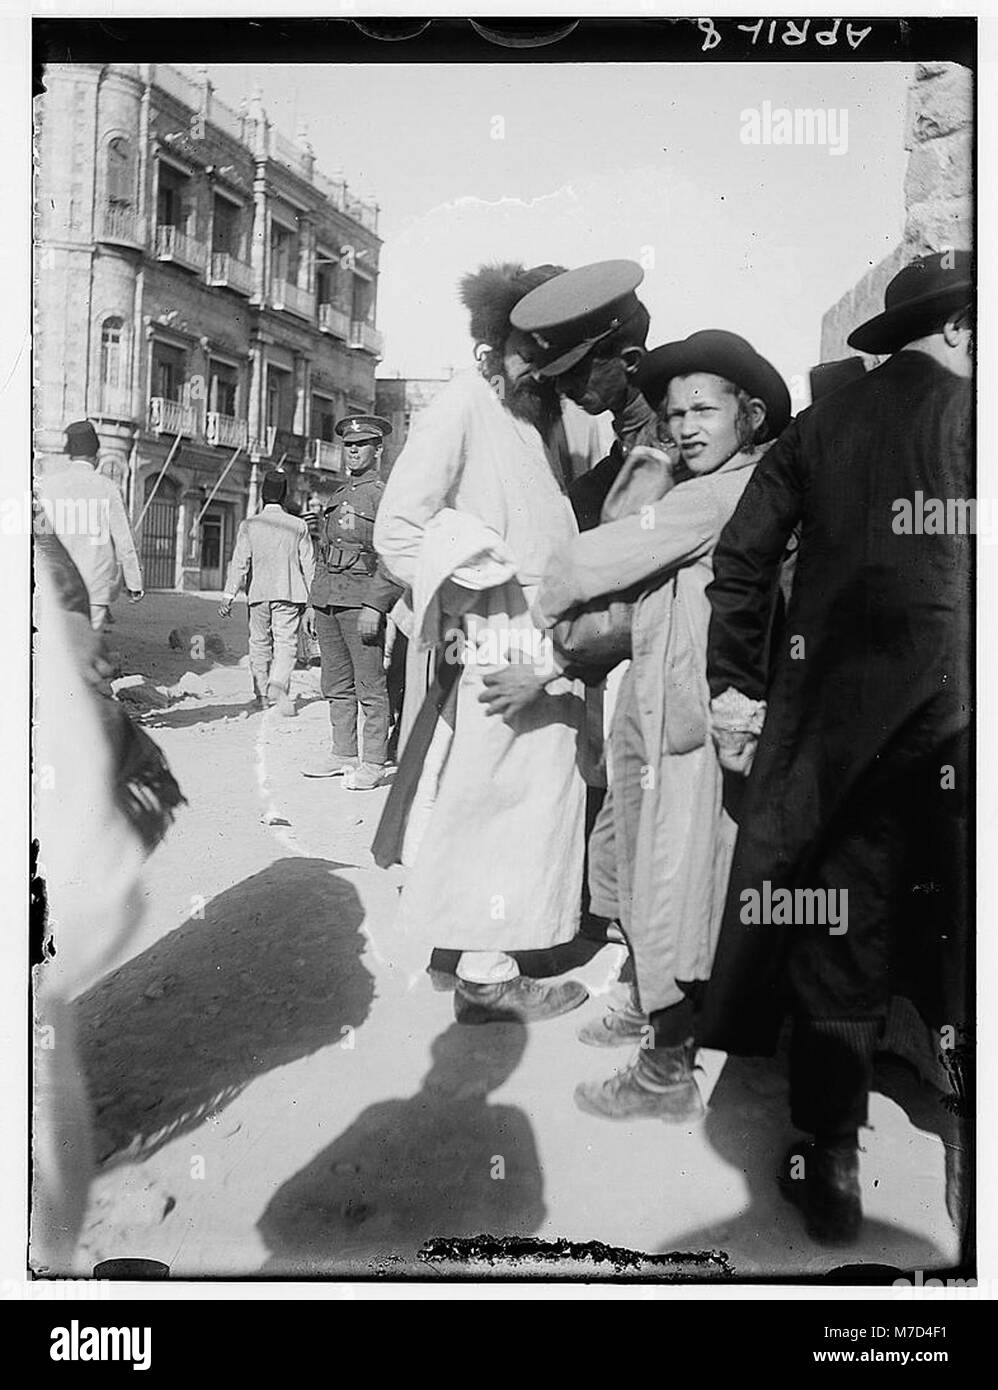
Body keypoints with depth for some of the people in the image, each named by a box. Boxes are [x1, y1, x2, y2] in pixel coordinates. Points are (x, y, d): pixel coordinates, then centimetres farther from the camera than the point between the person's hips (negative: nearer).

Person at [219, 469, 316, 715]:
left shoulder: (249, 525, 0)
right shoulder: (298, 526, 0)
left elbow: (240, 562, -6)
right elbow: (308, 564, 1)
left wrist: (229, 595, -6)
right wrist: (312, 597, 9)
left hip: (259, 593, 1)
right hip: (289, 593, -1)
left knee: (259, 642, 14)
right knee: (286, 642, -1)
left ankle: (262, 695, 18)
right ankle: (278, 685, -24)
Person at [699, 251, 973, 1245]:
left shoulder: (820, 423, 9)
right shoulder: (965, 411, 1)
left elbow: (742, 556, 4)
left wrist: (734, 682, 9)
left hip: (832, 715, 3)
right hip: (951, 711, -2)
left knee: (837, 939, 10)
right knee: (959, 939, 11)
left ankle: (828, 1165, 19)